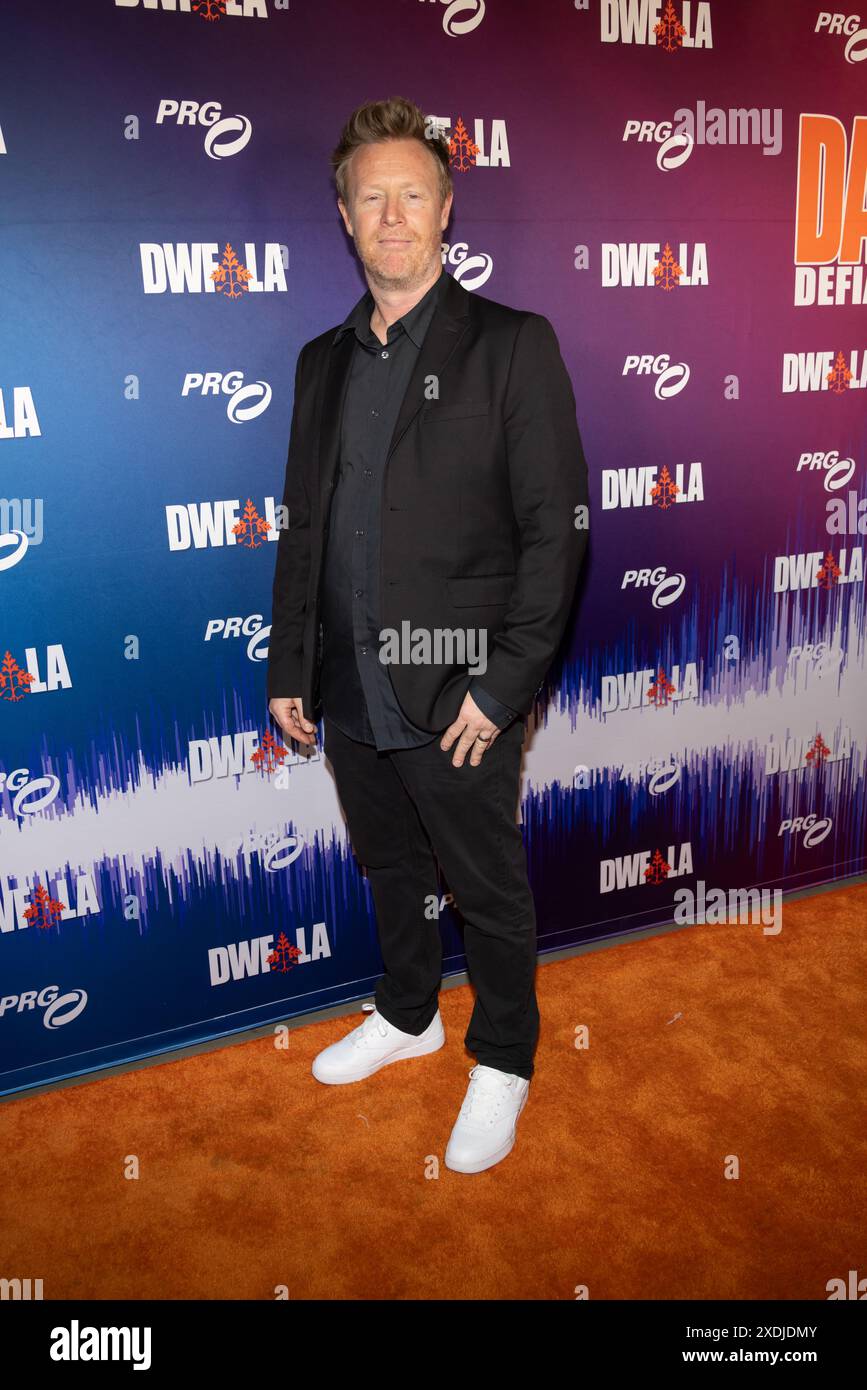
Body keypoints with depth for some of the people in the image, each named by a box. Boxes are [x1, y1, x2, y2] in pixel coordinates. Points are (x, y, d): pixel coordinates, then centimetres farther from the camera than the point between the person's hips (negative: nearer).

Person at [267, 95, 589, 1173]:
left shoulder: (511, 346, -8)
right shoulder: (323, 361, 10)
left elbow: (557, 529, -12)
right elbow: (302, 526, 13)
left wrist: (502, 686, -17)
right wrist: (288, 665, 9)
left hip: (457, 699, -5)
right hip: (349, 695, 6)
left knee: (489, 892, 11)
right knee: (389, 872, 22)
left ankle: (502, 1061, 34)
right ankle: (407, 1016, 46)